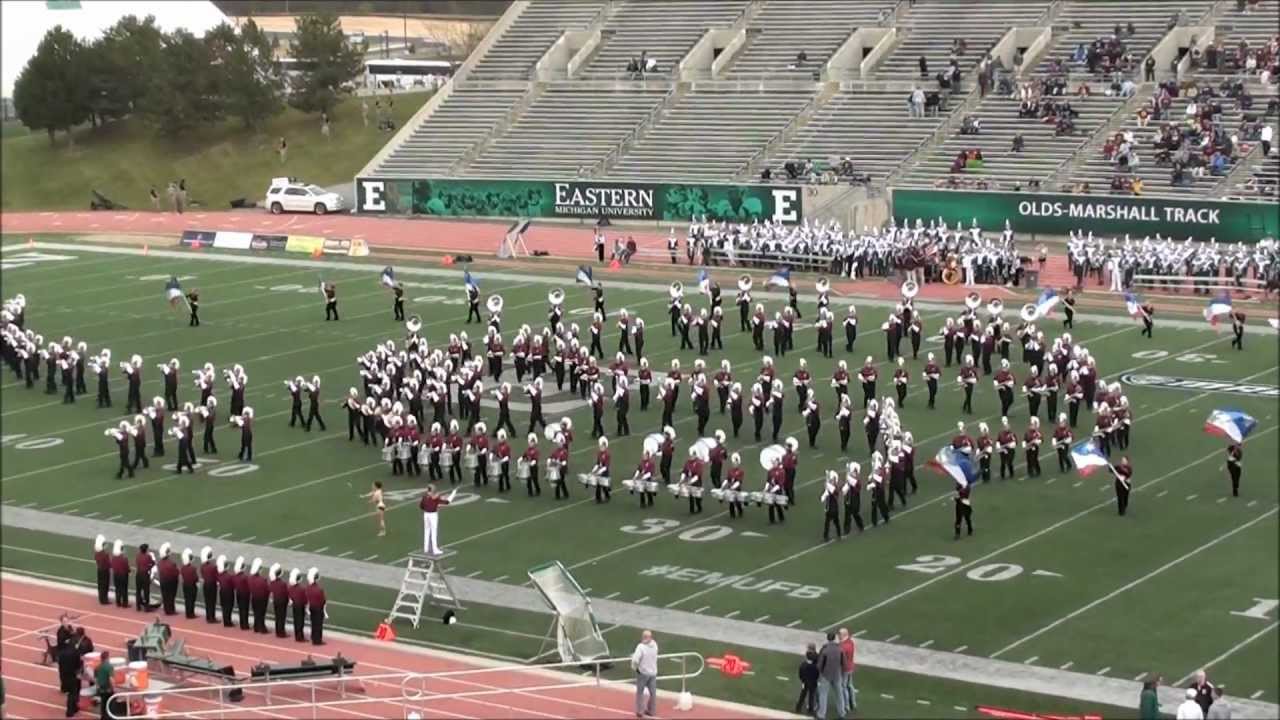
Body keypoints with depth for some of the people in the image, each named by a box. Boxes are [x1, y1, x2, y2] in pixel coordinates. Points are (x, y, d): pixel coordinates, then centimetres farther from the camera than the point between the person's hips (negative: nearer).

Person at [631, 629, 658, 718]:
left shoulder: (641, 646, -22)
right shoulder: (654, 645, -4)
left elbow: (635, 659, -28)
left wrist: (634, 667, -6)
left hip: (643, 672, -5)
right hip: (653, 672, 5)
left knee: (640, 692, 11)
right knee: (653, 692, 14)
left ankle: (640, 711, 13)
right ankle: (652, 711, 23)